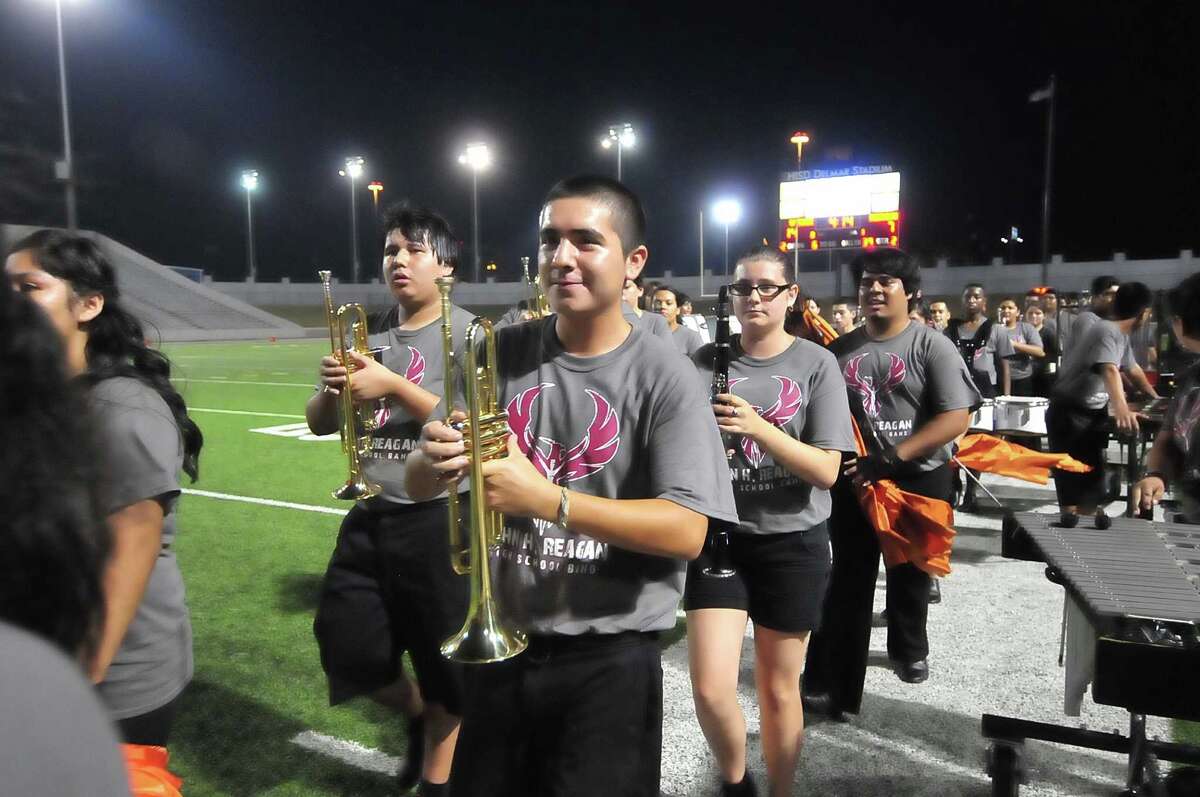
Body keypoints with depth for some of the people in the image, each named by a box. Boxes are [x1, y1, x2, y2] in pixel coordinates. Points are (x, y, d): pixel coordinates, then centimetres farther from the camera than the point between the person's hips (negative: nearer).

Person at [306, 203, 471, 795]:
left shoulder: (467, 334, -8)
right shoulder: (373, 340, 10)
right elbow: (319, 425, 11)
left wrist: (393, 385, -23)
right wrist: (331, 388, -11)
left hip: (439, 518, -6)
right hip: (370, 517, 6)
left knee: (440, 658, 8)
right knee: (346, 649, 12)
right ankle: (419, 716, 41)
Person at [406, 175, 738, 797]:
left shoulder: (663, 377, -13)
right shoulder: (500, 355, -2)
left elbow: (687, 532, -20)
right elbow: (418, 485, 2)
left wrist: (547, 499, -28)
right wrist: (436, 461, -22)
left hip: (609, 661, -4)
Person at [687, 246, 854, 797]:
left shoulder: (817, 365, -6)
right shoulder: (704, 363, -1)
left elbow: (826, 471, -12)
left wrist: (757, 427, -24)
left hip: (793, 542, -1)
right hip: (719, 535, 1)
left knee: (779, 690, 11)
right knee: (710, 689, -3)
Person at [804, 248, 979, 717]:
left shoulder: (930, 345, -7)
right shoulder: (840, 350, 4)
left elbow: (957, 417, -15)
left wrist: (893, 457, -22)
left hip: (919, 480, -1)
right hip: (854, 480, 2)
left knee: (910, 575, 18)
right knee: (848, 582, 2)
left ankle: (909, 650, 44)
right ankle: (832, 684, 9)